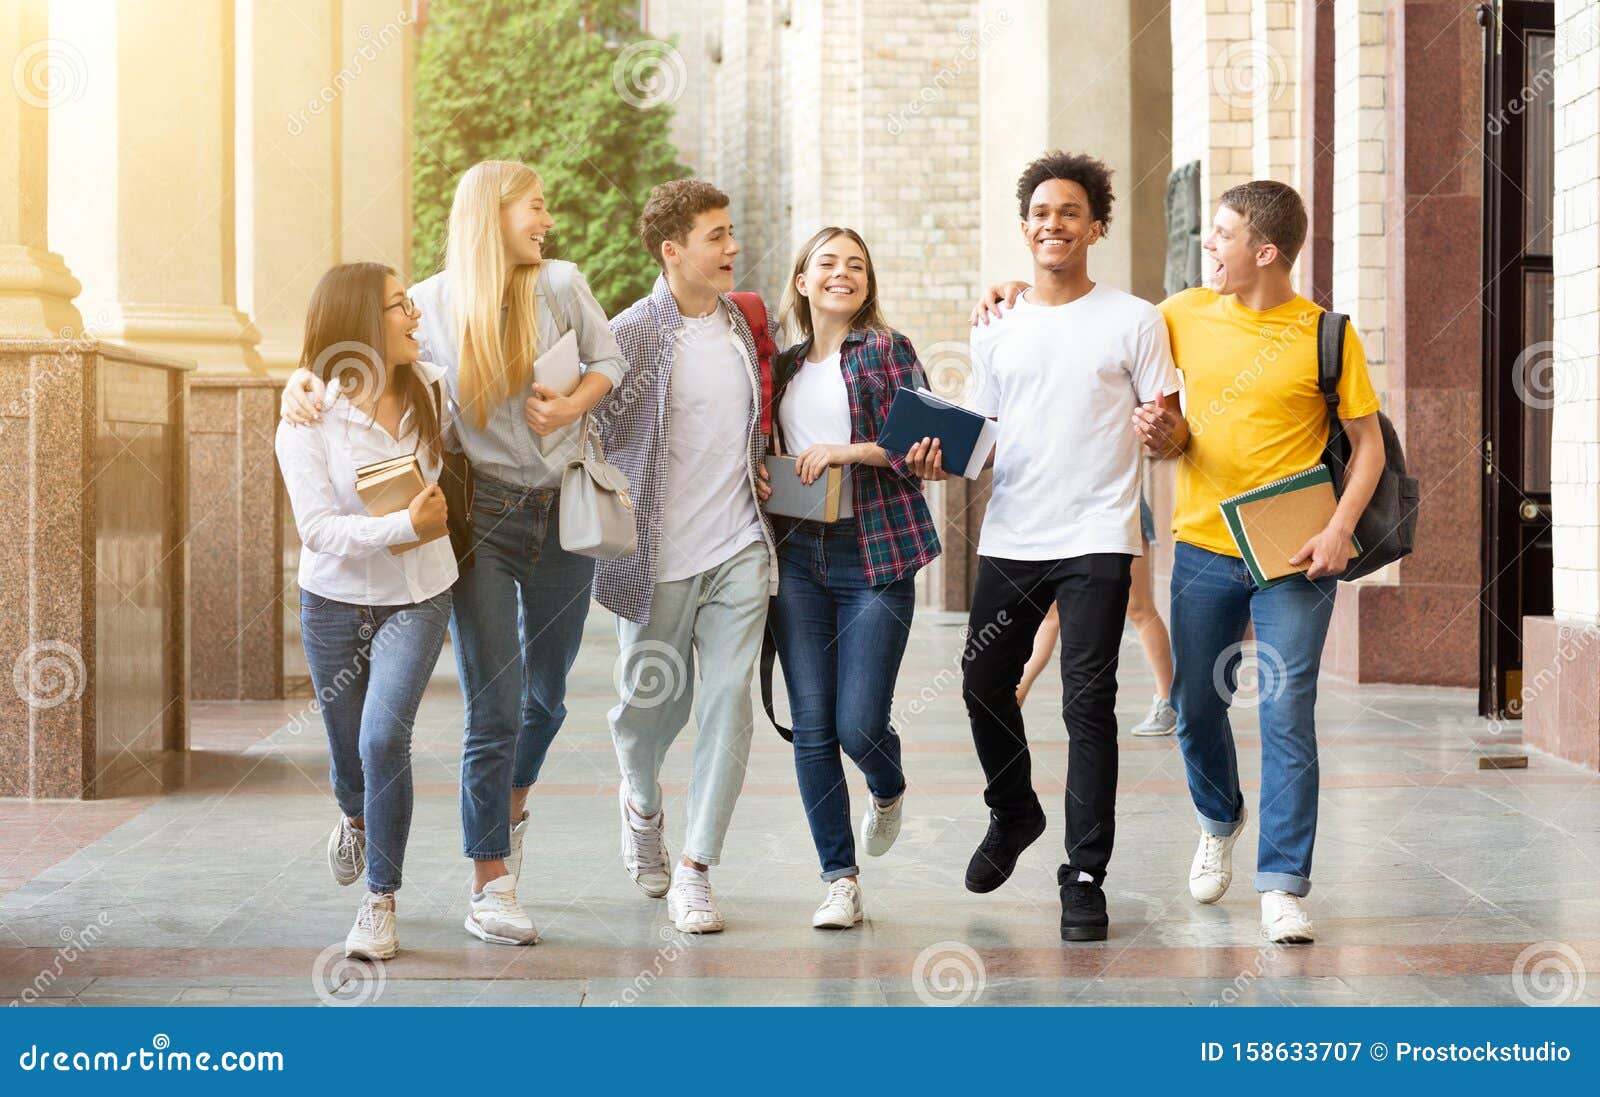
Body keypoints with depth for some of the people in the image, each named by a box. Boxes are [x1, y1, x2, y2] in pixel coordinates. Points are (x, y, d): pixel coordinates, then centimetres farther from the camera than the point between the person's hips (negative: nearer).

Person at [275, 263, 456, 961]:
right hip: (335, 599, 0)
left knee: (383, 734, -19)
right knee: (346, 748, 14)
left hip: (417, 596, 0)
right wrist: (405, 525, -30)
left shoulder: (431, 388, -5)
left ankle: (381, 902, -7)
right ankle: (355, 818, 52)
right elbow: (317, 528, -21)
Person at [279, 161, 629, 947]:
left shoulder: (561, 284, 2)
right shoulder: (434, 303, -2)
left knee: (546, 693, 16)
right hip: (483, 517, -3)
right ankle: (490, 887, 4)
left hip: (564, 513, 3)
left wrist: (575, 405, -9)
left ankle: (511, 808, 46)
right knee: (495, 706, -6)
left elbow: (610, 361, 10)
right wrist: (304, 378, -15)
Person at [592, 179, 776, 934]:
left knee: (728, 702, -4)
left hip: (739, 548, 4)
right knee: (652, 701, 9)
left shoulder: (742, 322, 8)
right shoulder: (632, 335, -12)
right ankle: (641, 804, 43)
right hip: (660, 554, -4)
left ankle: (695, 871, 3)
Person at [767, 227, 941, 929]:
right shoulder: (785, 365, 15)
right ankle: (840, 880, 7)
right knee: (813, 727, -2)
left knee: (859, 725, -7)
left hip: (876, 555, -4)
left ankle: (888, 790, 29)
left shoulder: (888, 350, 2)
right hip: (798, 555, 4)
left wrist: (845, 451, -15)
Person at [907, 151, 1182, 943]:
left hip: (1096, 538, -4)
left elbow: (1170, 426, 1)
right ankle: (1013, 814, 37)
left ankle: (1085, 877, -2)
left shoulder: (1132, 320, 1)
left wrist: (1165, 426, -22)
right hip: (1010, 537, 4)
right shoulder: (997, 330, 13)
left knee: (1087, 703, -9)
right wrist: (939, 458, -3)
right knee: (983, 684, 10)